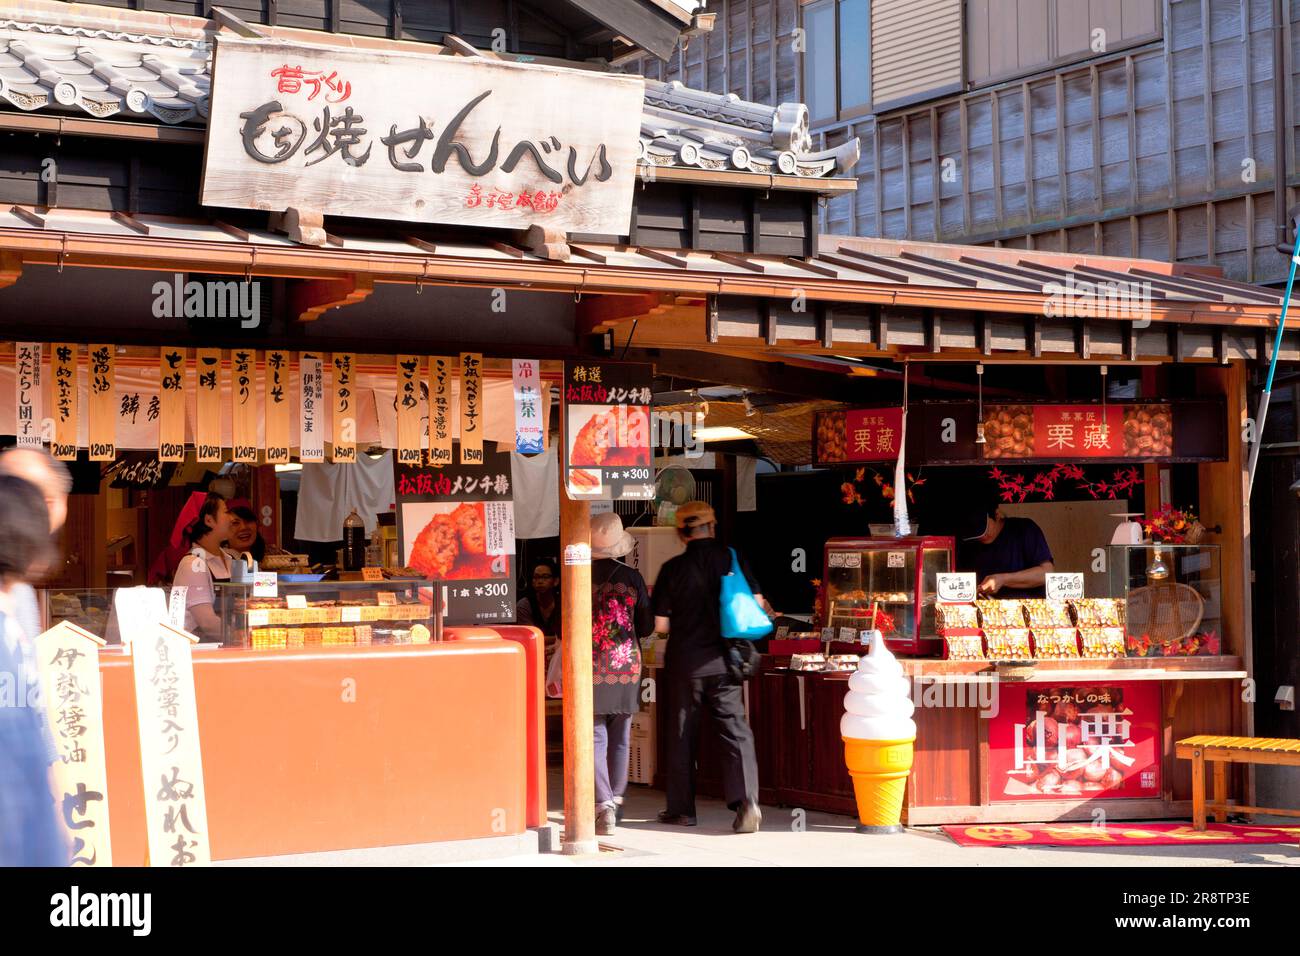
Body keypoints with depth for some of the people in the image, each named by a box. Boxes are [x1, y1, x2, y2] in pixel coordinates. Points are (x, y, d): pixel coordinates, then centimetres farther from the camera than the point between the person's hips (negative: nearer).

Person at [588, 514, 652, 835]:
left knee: (595, 737, -1)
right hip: (627, 666, 2)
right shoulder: (632, 578, -3)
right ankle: (616, 801, 27)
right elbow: (647, 627, 5)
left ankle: (604, 805, -14)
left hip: (589, 668, -2)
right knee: (620, 739, 15)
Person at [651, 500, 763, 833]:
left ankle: (681, 808, 17)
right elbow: (756, 606, -2)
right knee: (735, 730, 2)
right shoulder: (733, 559, -3)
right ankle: (746, 800, -15)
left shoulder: (672, 569, -7)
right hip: (723, 660, 1)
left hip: (684, 661, -1)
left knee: (682, 734, 11)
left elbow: (660, 625, -7)